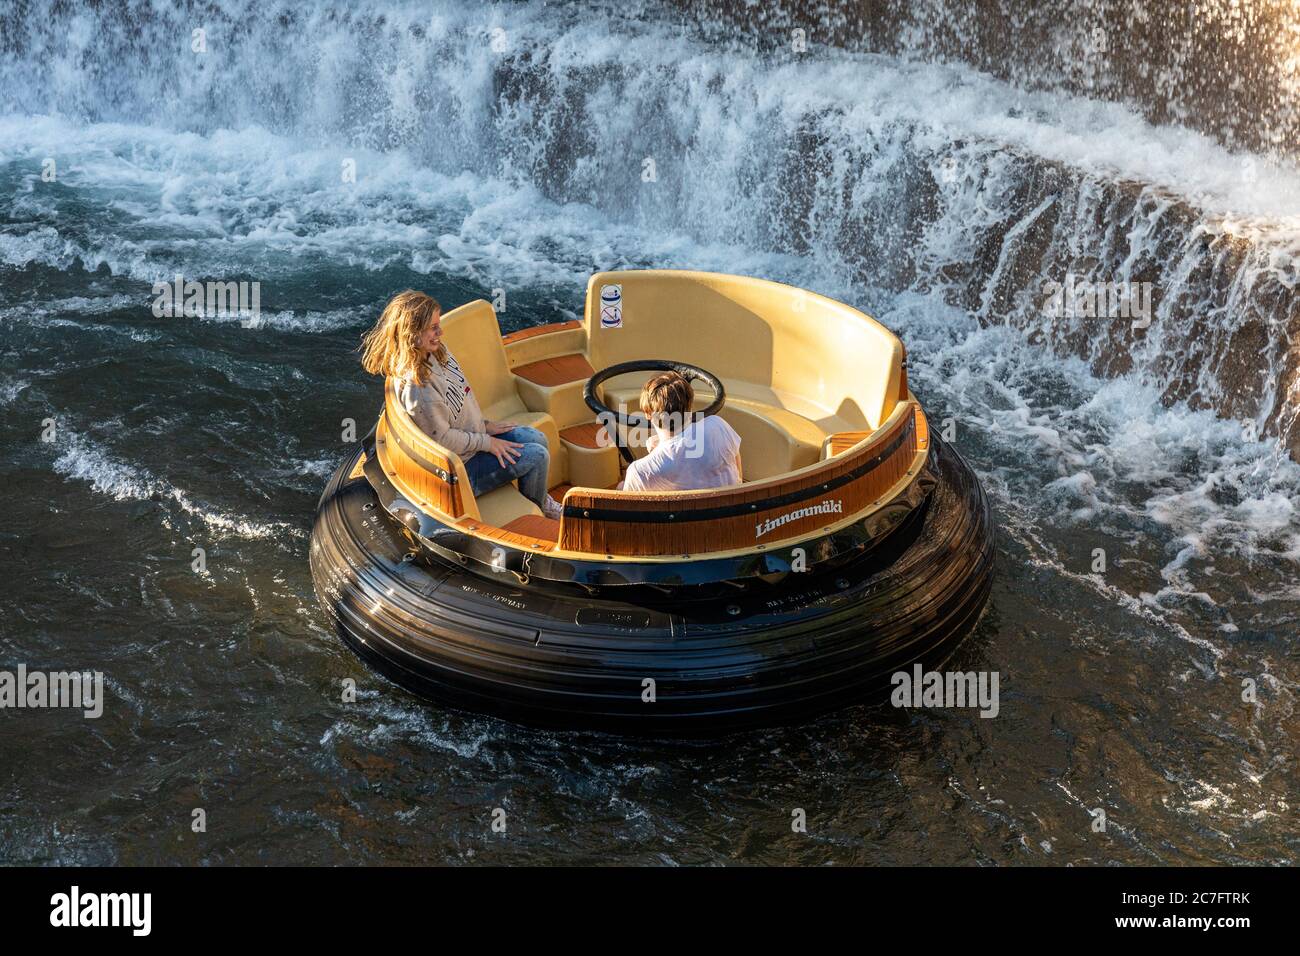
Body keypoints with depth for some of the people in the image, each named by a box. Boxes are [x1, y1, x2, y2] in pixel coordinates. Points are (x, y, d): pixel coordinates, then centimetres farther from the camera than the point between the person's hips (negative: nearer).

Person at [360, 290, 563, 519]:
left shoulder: (436, 351, -9)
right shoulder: (415, 387, -37)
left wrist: (484, 424, 6)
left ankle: (540, 498, 36)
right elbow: (443, 439, -26)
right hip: (461, 469, -9)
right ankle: (537, 510, 22)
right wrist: (487, 443, -16)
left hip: (475, 433, 9)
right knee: (536, 456, -9)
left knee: (538, 439, 11)